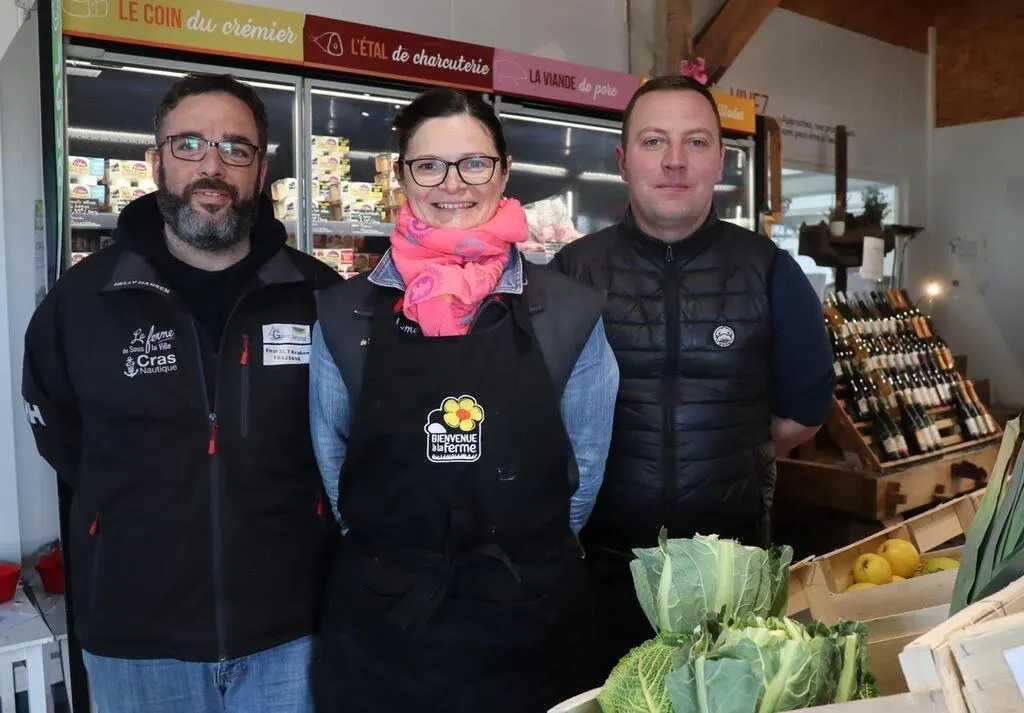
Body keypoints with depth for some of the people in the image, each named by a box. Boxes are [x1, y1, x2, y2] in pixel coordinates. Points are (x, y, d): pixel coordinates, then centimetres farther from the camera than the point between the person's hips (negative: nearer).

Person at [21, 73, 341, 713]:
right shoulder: (83, 297, -4)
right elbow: (54, 425, 12)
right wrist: (137, 514, 7)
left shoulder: (320, 295, -5)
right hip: (135, 639, 1)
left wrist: (286, 515, 2)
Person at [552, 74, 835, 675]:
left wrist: (728, 463, 7)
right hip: (602, 560, 0)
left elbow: (805, 408, 5)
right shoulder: (572, 271, -5)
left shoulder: (770, 272, -3)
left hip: (732, 558, 1)